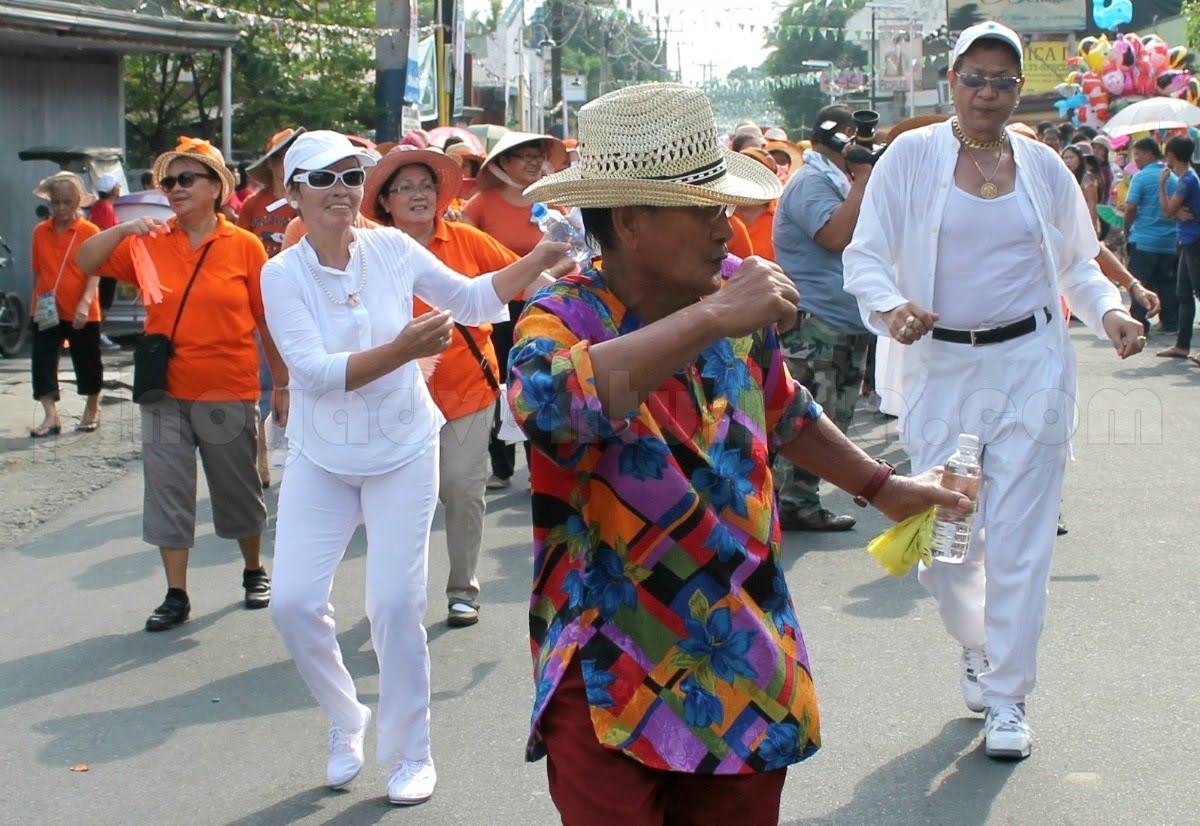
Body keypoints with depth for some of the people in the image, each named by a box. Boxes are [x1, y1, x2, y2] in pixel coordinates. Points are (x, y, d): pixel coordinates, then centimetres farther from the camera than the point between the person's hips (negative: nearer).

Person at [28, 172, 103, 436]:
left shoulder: (90, 231, -8)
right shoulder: (40, 232, 4)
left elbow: (94, 273, -14)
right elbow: (37, 272, 10)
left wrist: (85, 304, -25)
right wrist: (39, 300, 7)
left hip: (82, 313, -3)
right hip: (46, 311, 3)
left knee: (87, 362, 11)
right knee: (43, 363, -4)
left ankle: (92, 410, 31)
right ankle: (51, 416, -1)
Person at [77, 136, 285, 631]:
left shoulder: (244, 246, -5)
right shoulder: (150, 244, 2)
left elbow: (268, 321, -2)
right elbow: (84, 263, -3)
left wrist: (282, 382, 1)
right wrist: (123, 229, -18)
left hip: (228, 394, -2)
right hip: (166, 392, 3)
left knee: (237, 492, 11)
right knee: (167, 493, 3)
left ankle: (254, 572, 34)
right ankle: (176, 596, 12)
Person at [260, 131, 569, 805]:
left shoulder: (392, 248, -8)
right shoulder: (282, 275, -12)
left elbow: (474, 300, 2)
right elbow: (314, 371, -23)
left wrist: (545, 257, -9)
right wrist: (403, 349, -34)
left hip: (403, 453, 0)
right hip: (321, 459, 1)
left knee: (396, 604, -3)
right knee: (295, 603, -3)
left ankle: (412, 752, 16)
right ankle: (347, 720, 25)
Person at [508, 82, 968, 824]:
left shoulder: (739, 310, 2)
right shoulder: (565, 318, -16)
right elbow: (546, 400, -41)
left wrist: (881, 487, 29)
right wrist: (711, 318, -36)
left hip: (746, 674, 6)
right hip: (609, 685, -5)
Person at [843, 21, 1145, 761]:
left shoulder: (1043, 167, 7)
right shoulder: (911, 156, 0)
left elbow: (1078, 263, 15)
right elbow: (865, 255, -3)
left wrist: (1110, 311, -5)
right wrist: (891, 307, -24)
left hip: (1031, 367, 1)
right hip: (940, 370, 0)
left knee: (1018, 536, 0)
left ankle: (1008, 699, 12)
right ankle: (977, 645, 35)